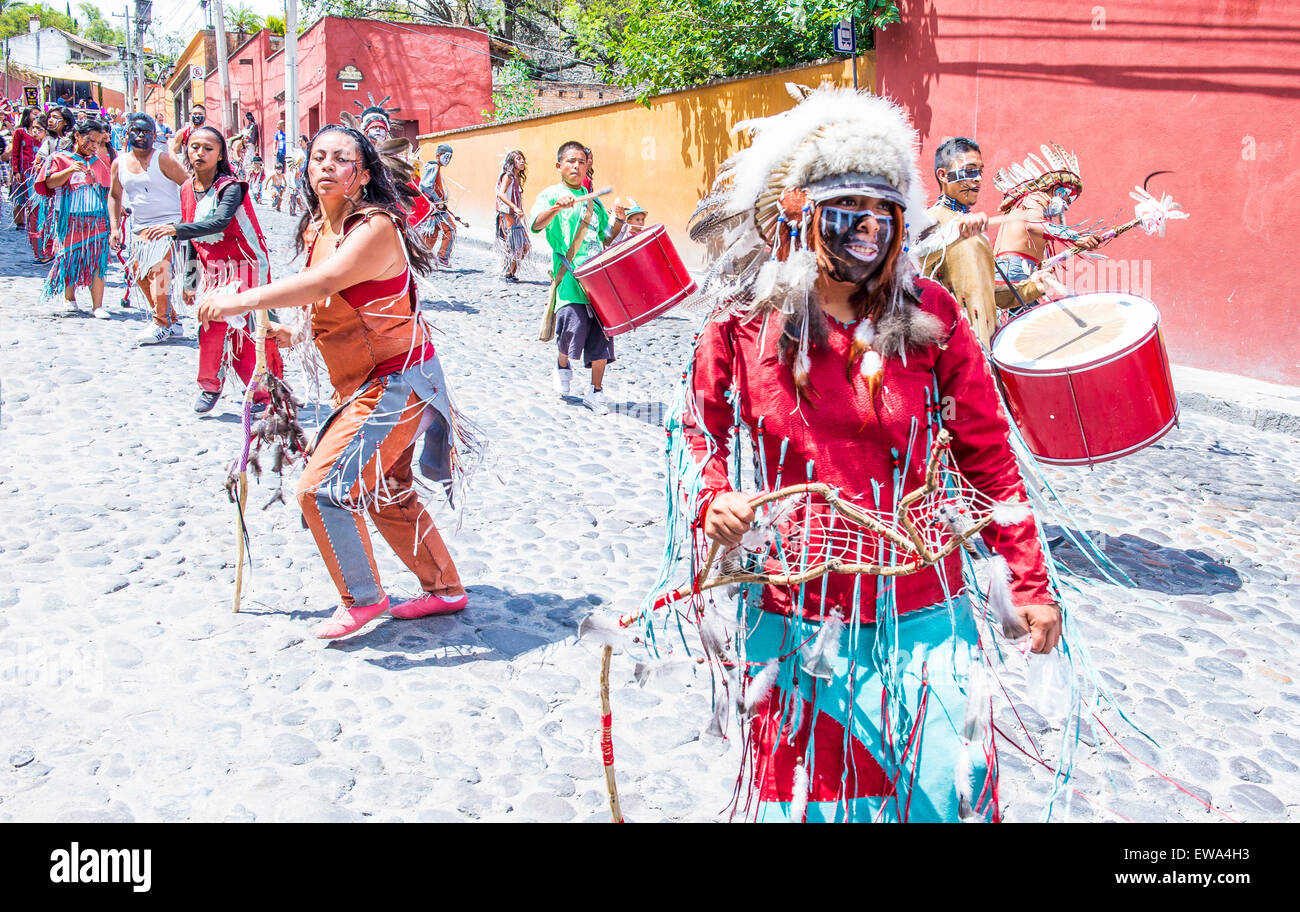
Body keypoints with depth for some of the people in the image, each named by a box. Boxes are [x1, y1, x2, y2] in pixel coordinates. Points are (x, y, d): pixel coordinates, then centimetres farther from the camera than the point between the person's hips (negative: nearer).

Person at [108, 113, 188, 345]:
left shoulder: (162, 159, -7)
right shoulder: (120, 163, 9)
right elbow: (114, 196, 19)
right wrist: (114, 228, 11)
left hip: (168, 224, -7)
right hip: (139, 228, 7)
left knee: (158, 270, -20)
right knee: (140, 274, 7)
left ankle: (162, 325, -12)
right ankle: (173, 323, 17)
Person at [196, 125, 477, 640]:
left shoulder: (376, 227, -20)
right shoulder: (315, 229, 8)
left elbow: (323, 282, -35)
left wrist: (242, 302, -33)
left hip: (396, 382, -10)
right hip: (363, 385, 10)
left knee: (322, 489, -10)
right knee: (386, 494, 18)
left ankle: (362, 598, 9)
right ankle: (445, 590, 33)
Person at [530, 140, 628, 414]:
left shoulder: (593, 200, 20)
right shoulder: (550, 195, 4)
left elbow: (608, 238, 23)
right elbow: (535, 224, -15)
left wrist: (618, 220, 4)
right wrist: (556, 207, -33)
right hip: (570, 280, -4)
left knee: (601, 337, 1)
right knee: (573, 330, -13)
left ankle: (596, 391, 14)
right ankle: (562, 366, 21)